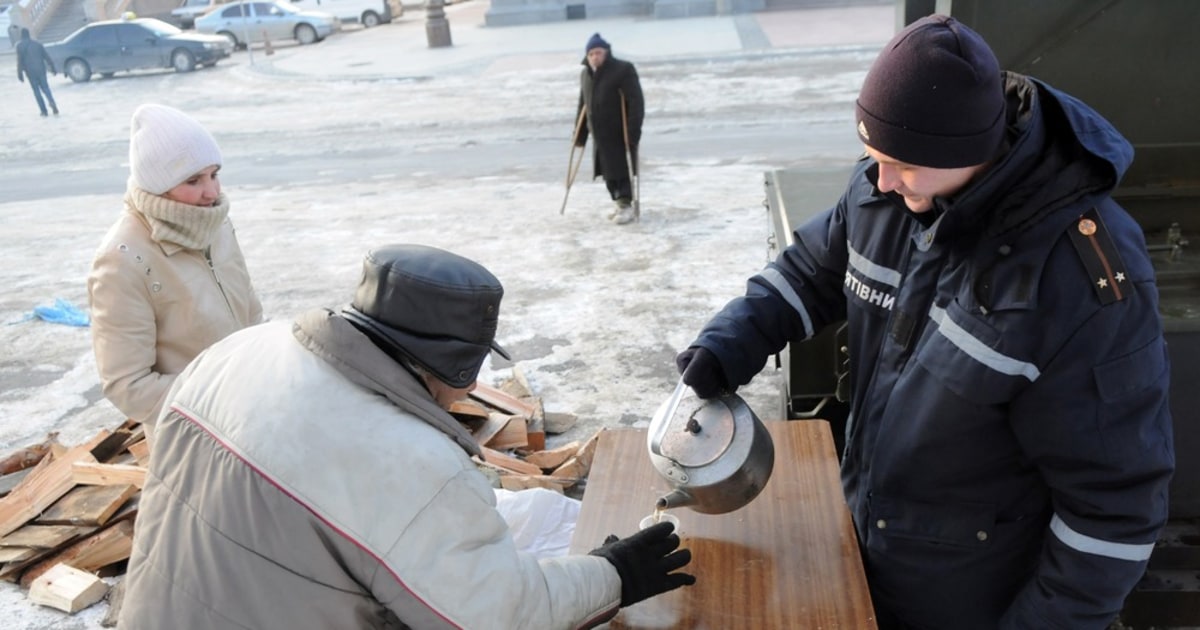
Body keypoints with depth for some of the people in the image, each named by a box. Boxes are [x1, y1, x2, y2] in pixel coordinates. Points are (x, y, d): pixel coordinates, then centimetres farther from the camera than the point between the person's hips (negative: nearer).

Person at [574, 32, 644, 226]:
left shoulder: (623, 70, -11)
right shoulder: (586, 74, 11)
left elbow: (636, 102, -17)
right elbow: (583, 106, 17)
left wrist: (633, 132, -24)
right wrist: (580, 135, 14)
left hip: (621, 134, -6)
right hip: (600, 135, 7)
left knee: (622, 171, -4)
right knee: (608, 172, 10)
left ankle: (627, 206, 6)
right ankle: (621, 204, 22)